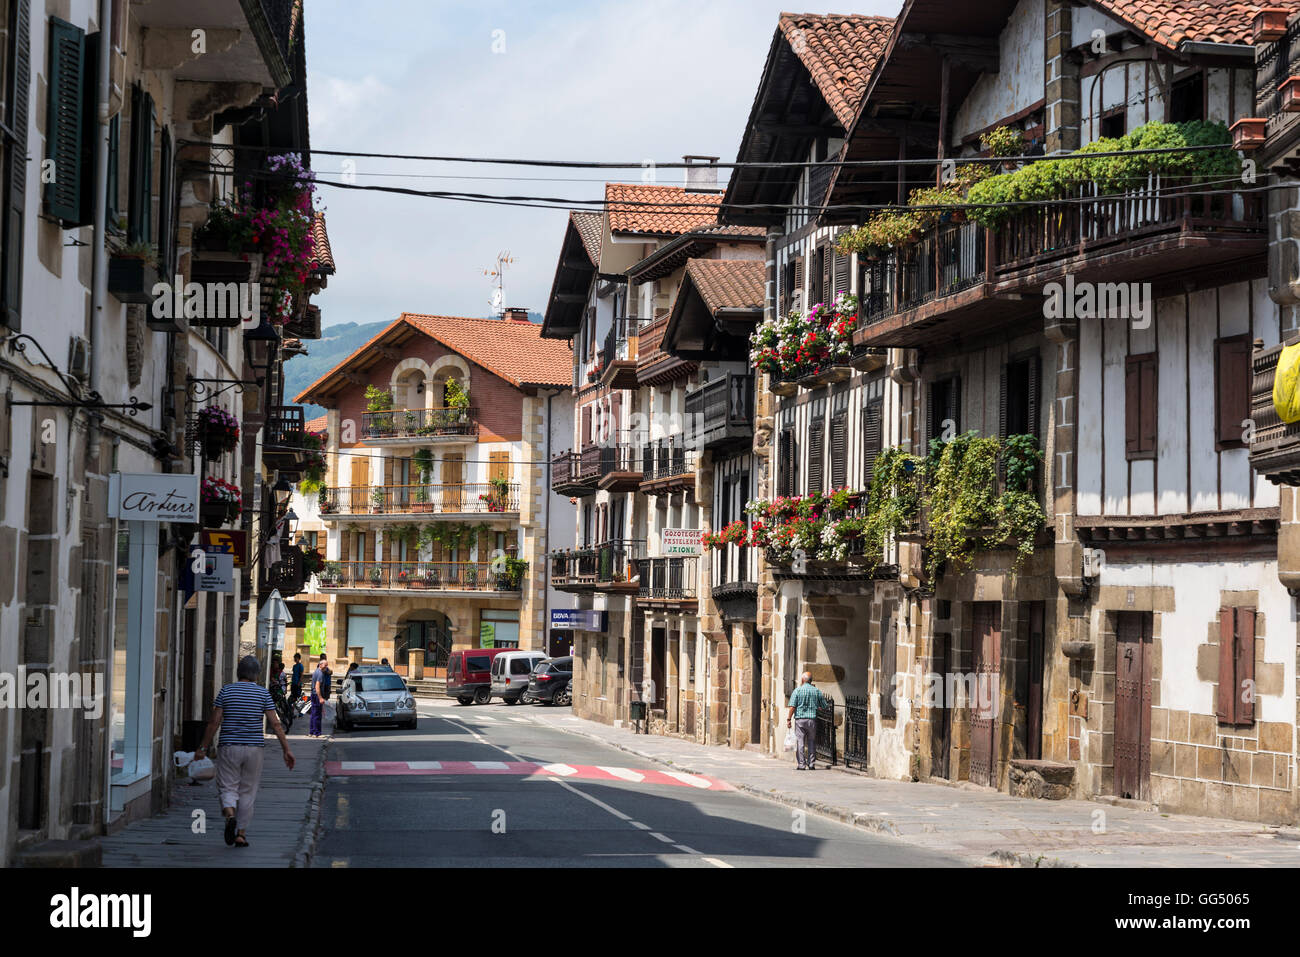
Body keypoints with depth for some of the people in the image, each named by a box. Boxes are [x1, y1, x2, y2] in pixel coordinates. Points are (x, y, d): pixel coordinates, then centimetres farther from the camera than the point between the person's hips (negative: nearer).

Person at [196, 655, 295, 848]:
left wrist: (203, 747, 5)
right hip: (254, 747, 1)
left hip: (229, 747, -1)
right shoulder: (263, 693, 0)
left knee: (228, 788, 5)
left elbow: (214, 722, -3)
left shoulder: (226, 691, -1)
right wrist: (286, 749, -2)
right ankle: (241, 834, 9)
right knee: (247, 792, 10)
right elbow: (275, 724, -5)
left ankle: (230, 815, -26)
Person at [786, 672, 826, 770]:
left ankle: (801, 764, -3)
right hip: (812, 719, 2)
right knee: (811, 742, 9)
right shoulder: (816, 691, 6)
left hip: (800, 719, -2)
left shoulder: (797, 691, -2)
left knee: (800, 741, 0)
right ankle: (811, 764, 7)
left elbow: (792, 707, -8)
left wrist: (789, 719, -3)